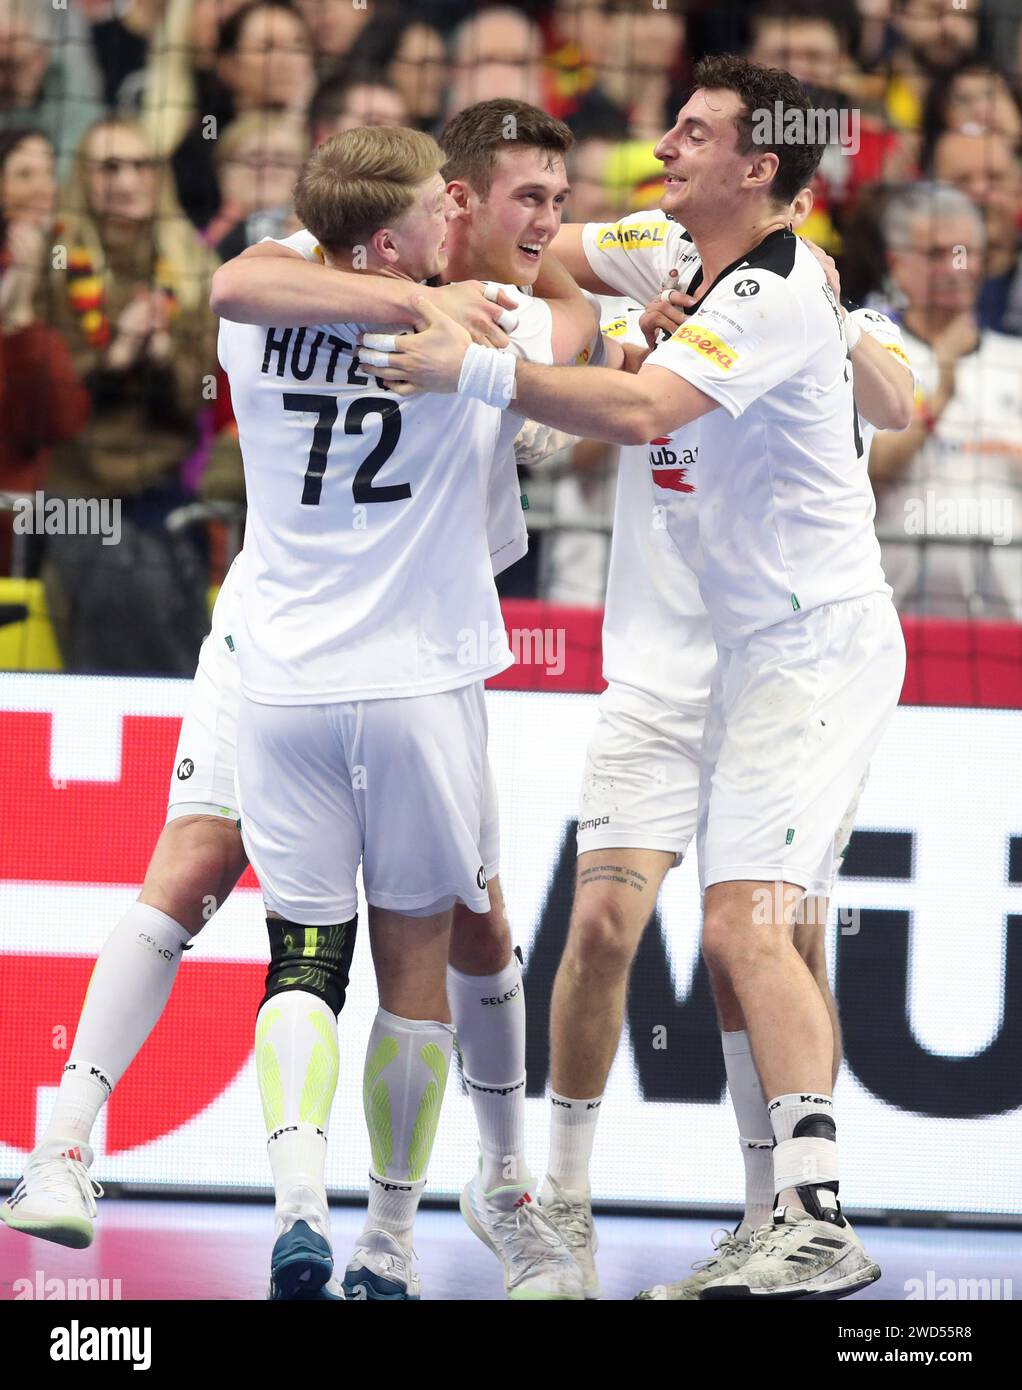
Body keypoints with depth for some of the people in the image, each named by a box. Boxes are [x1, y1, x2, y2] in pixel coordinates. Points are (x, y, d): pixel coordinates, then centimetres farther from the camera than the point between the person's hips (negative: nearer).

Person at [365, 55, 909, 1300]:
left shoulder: (773, 295, -18)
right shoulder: (688, 267, 12)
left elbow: (641, 410, -32)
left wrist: (478, 371, -26)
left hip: (818, 646, -10)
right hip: (751, 650, 10)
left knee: (745, 922, -21)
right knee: (738, 940, 10)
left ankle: (821, 1228, -28)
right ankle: (787, 1216, 13)